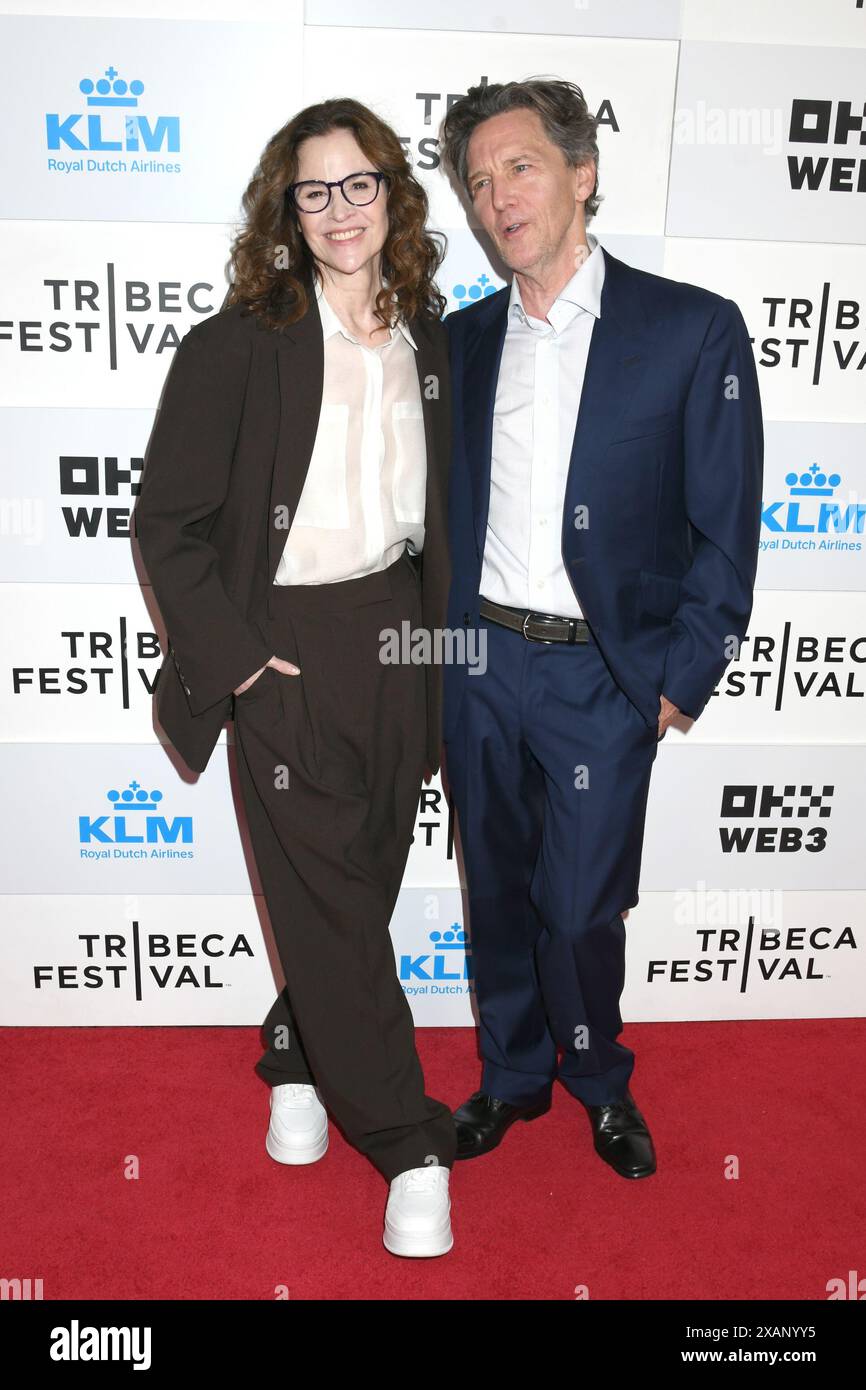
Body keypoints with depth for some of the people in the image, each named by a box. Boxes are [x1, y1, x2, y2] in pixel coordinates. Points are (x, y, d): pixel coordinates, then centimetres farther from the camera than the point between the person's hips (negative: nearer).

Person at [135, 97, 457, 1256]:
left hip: (397, 637, 5)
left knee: (366, 880, 13)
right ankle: (409, 1144, 17)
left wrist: (433, 625, 11)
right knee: (330, 898, 1)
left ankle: (297, 1057, 40)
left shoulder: (428, 340, 8)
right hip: (288, 650, -4)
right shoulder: (238, 346, -7)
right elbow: (169, 522, -6)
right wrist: (232, 657, -10)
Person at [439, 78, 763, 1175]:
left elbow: (726, 532, -5)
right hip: (478, 664, 4)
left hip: (602, 675, -4)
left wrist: (680, 682, -8)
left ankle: (599, 1085, 33)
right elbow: (441, 507, 12)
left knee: (580, 907, 3)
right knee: (497, 891, 15)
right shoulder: (463, 339, 8)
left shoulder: (694, 329, -5)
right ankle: (512, 1076, 37)